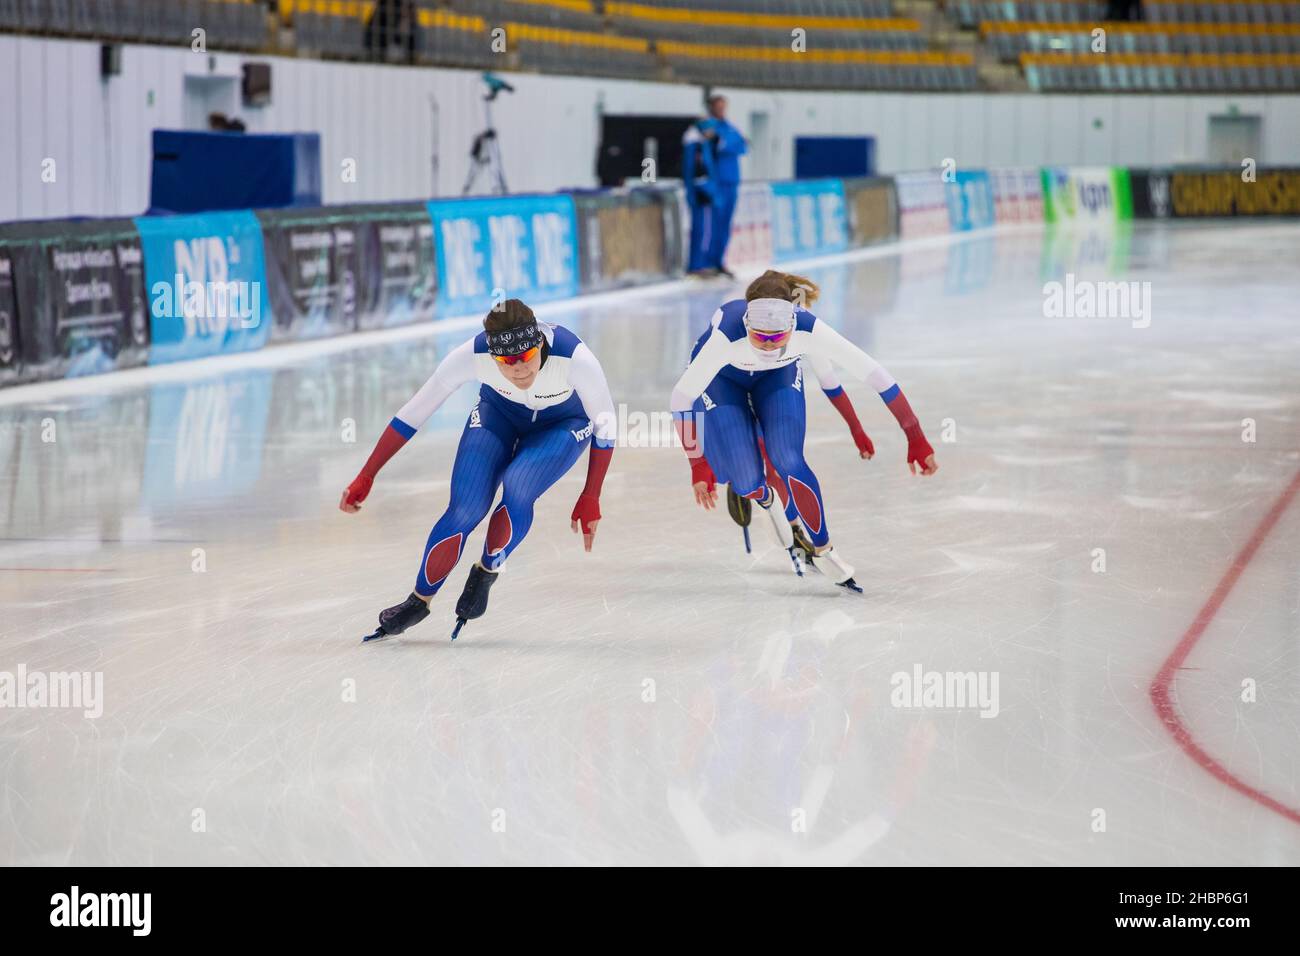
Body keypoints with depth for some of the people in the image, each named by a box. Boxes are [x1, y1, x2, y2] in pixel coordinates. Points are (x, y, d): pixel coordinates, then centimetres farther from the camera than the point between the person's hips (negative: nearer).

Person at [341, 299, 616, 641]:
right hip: (499, 411, 1)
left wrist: (590, 498, -15)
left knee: (516, 493, -28)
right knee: (465, 510, -15)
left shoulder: (576, 358, -39)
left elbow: (605, 424, -20)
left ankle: (486, 572, 2)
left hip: (564, 423, -1)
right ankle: (420, 600, 8)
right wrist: (365, 477, -18)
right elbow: (412, 414, -22)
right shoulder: (473, 355, -34)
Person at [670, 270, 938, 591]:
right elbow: (682, 397, -33)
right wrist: (699, 465, -29)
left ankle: (822, 549, 6)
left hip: (779, 375, 1)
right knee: (747, 482, -9)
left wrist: (915, 438, -29)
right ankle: (766, 501, 30)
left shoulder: (808, 330, -38)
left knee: (788, 463, -18)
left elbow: (873, 374, -32)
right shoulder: (728, 334, -44)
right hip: (721, 378, -1)